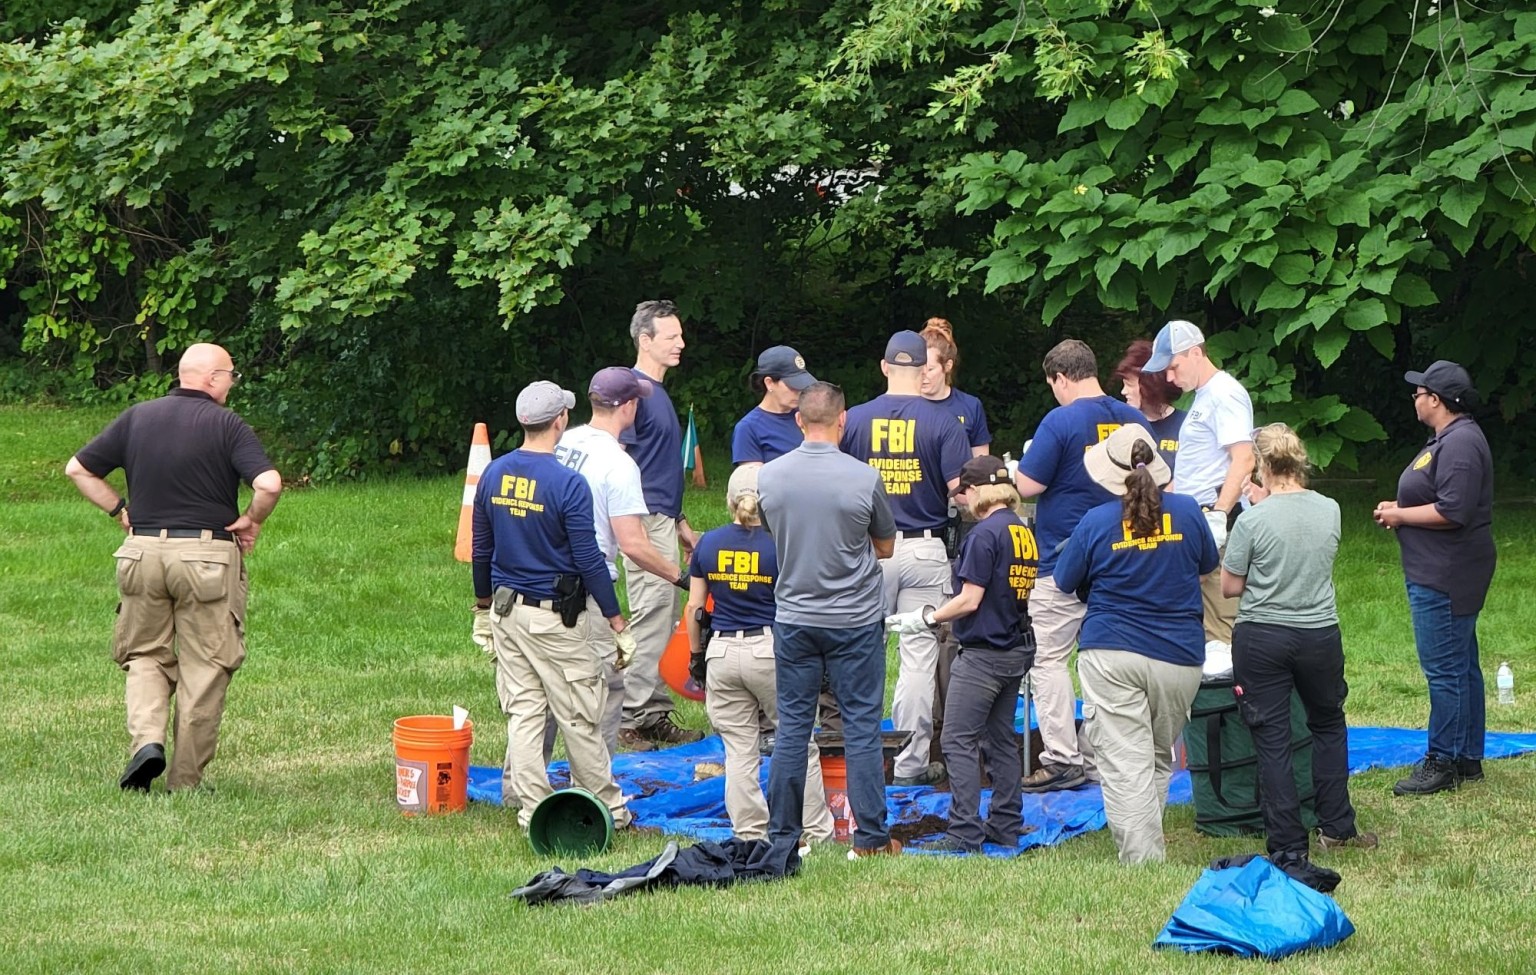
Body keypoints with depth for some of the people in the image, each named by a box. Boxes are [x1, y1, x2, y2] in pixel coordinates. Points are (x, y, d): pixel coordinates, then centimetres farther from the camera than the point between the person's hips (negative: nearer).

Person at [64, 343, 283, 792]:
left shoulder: (137, 417, 6)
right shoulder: (227, 425, -6)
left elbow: (78, 469, 9)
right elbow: (269, 483, -19)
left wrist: (120, 510, 14)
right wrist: (251, 520, -2)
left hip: (143, 551, 3)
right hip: (208, 555, -3)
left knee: (145, 655, 18)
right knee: (204, 668, 6)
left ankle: (146, 738, -7)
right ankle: (186, 780, 7)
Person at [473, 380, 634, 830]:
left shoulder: (493, 474, 3)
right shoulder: (568, 484, -16)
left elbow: (480, 548, 11)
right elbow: (589, 560, -14)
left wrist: (484, 606, 24)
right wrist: (618, 625, -7)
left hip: (507, 609, 6)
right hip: (555, 616, -6)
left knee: (522, 711, 10)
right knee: (578, 717, 3)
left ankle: (530, 808, 11)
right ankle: (606, 809, 13)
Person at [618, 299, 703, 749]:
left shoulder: (658, 392, 18)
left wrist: (681, 524, 25)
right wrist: (631, 526, -22)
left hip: (662, 521, 10)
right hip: (644, 522, -10)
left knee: (662, 623, 11)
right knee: (652, 617, -9)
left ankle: (654, 716, 16)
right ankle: (633, 717, -6)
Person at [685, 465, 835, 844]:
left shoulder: (708, 543, 2)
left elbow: (694, 607, 4)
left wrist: (697, 654, 15)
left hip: (722, 651, 3)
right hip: (770, 650, -3)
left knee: (739, 752, 7)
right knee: (800, 747, 9)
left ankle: (750, 836, 8)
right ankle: (818, 833, 13)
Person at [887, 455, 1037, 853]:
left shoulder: (984, 534, -17)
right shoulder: (1024, 532, 9)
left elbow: (970, 600, -19)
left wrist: (926, 618, -7)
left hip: (983, 653, -9)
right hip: (1017, 649, 9)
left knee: (959, 740, -5)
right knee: (1001, 739, 15)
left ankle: (965, 832, -9)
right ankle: (1006, 826, 18)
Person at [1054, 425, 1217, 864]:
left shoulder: (1096, 522, -8)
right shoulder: (1187, 511, -2)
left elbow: (1065, 581, 4)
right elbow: (1208, 563, 15)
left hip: (1111, 654, -3)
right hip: (1179, 658, 3)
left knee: (1126, 764, -5)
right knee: (1160, 760, 18)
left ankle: (1143, 859, -13)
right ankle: (1148, 845, 23)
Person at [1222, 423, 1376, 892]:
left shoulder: (1253, 522, -15)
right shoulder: (1330, 511, -3)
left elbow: (1230, 587, -5)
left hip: (1261, 638, -3)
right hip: (1320, 636, 4)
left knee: (1272, 743, 1)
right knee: (1328, 725, 25)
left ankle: (1288, 849, 0)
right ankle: (1336, 826, 28)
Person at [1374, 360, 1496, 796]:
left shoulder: (1460, 443, -19)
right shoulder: (1449, 439, 16)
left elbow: (1453, 511, -26)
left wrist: (1400, 515, -15)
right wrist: (1401, 509, 10)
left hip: (1445, 577, -12)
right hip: (1442, 574, 12)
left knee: (1445, 670, -8)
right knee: (1461, 666, 15)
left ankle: (1442, 764, -5)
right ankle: (1468, 759, 22)